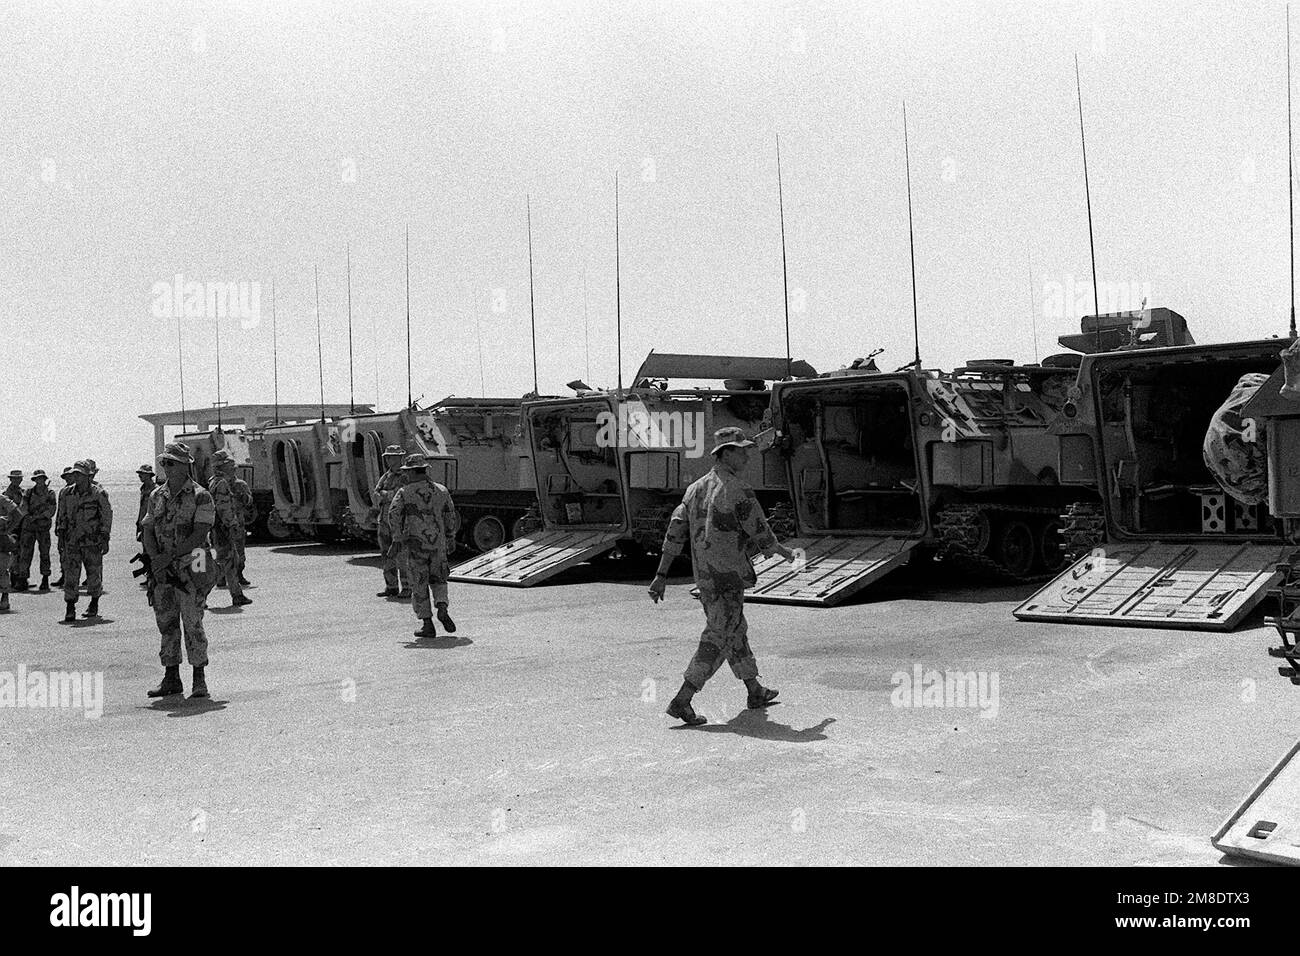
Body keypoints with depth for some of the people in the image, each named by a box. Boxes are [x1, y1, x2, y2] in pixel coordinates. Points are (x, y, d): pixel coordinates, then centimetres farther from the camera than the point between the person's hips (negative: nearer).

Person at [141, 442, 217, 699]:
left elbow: (200, 535, -14)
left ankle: (200, 680, 1)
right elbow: (147, 532, 9)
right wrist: (155, 558, -9)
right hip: (163, 570, 6)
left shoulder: (200, 496, -7)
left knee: (192, 622, -7)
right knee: (166, 622, 7)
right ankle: (171, 679, 15)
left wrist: (170, 557, -19)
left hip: (190, 568, -6)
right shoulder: (157, 497, 12)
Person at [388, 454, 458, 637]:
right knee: (438, 579, 19)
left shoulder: (405, 492, -2)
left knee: (420, 584, 6)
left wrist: (397, 538, -9)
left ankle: (427, 624, 5)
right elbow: (450, 517, 10)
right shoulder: (442, 490, 8)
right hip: (438, 544, 3)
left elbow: (394, 513, -15)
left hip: (415, 544, -3)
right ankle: (442, 609, -5)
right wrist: (450, 539, 20)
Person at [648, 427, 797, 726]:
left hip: (704, 577, 8)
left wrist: (662, 575, 5)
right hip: (728, 578, -8)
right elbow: (762, 535, -10)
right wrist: (785, 552, 10)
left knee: (736, 631, 21)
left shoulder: (696, 488, 8)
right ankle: (682, 701, -8)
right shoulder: (739, 491, -15)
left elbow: (675, 533, 5)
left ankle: (755, 691, 34)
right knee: (717, 640, -3)